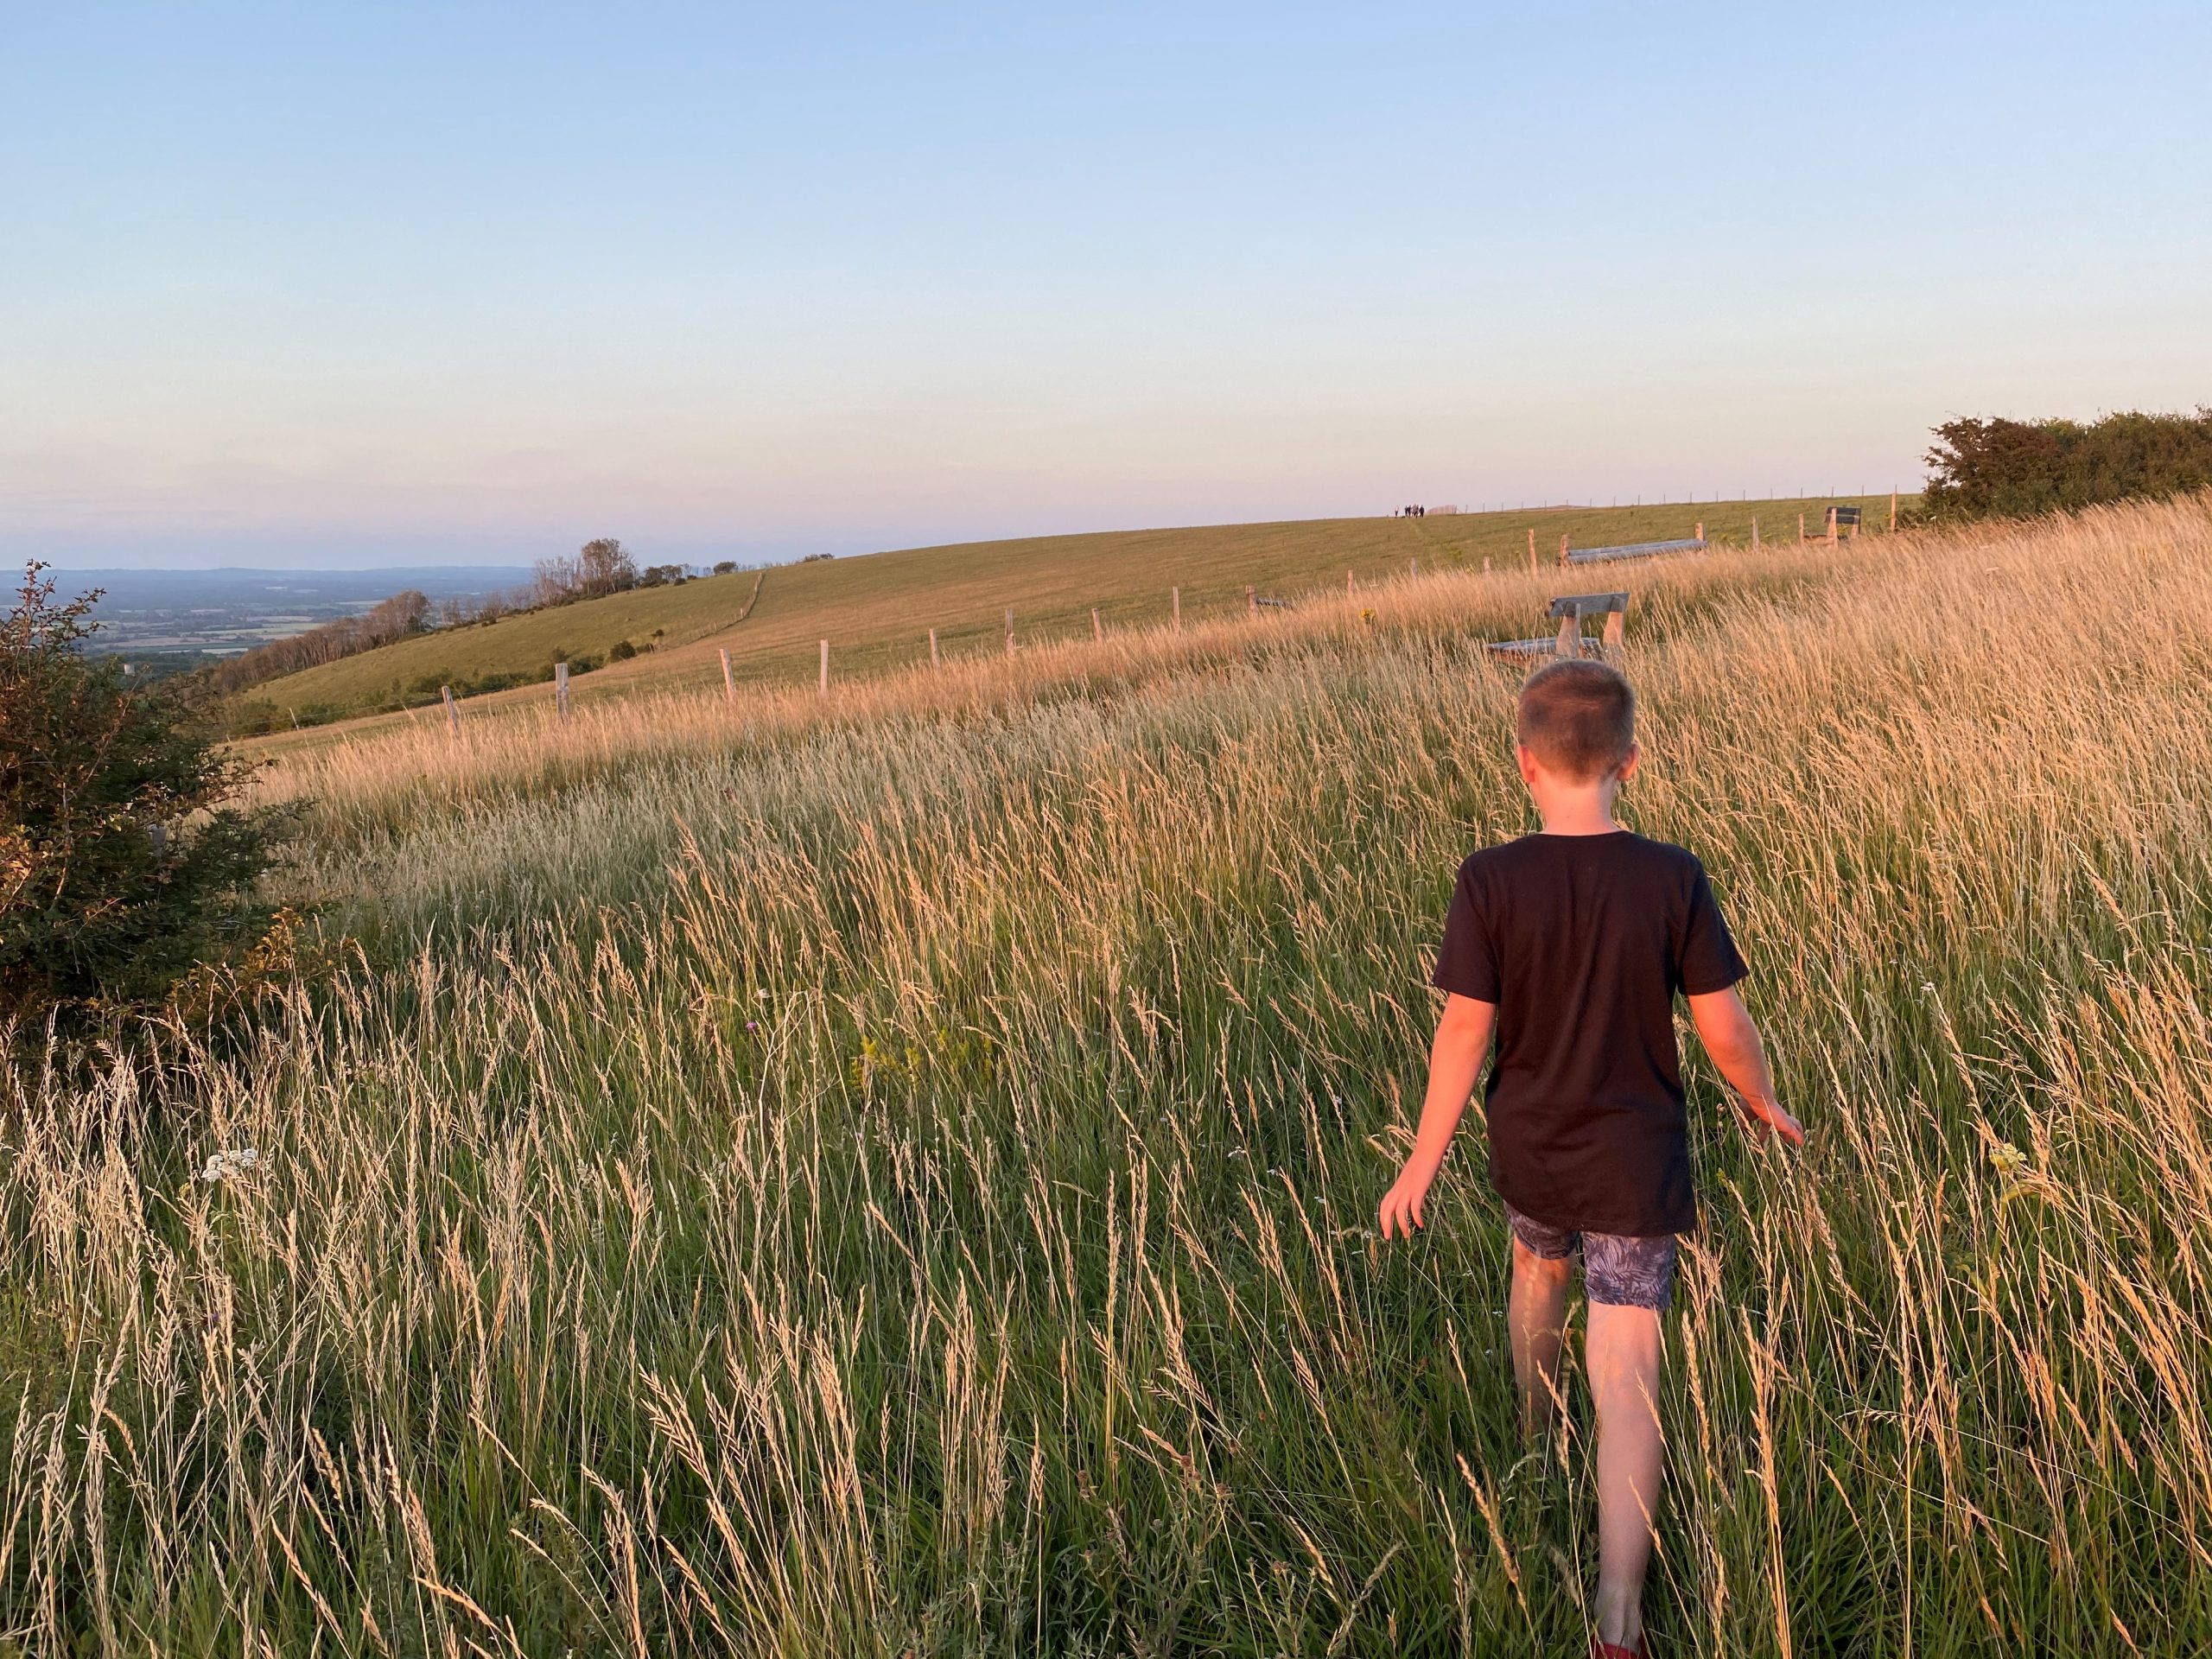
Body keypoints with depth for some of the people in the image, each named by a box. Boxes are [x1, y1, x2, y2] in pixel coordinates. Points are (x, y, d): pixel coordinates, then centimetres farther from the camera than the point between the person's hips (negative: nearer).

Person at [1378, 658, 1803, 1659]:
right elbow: (1724, 1028, -7)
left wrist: (1423, 1164, -5)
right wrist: (1764, 1106, 13)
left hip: (1530, 1153, 2)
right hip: (1636, 1164, -1)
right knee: (1626, 1381, 0)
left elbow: (1463, 1031, -14)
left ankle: (1536, 1443, 56)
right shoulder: (1673, 880, -13)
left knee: (1537, 1266, 33)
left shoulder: (1490, 883, -15)